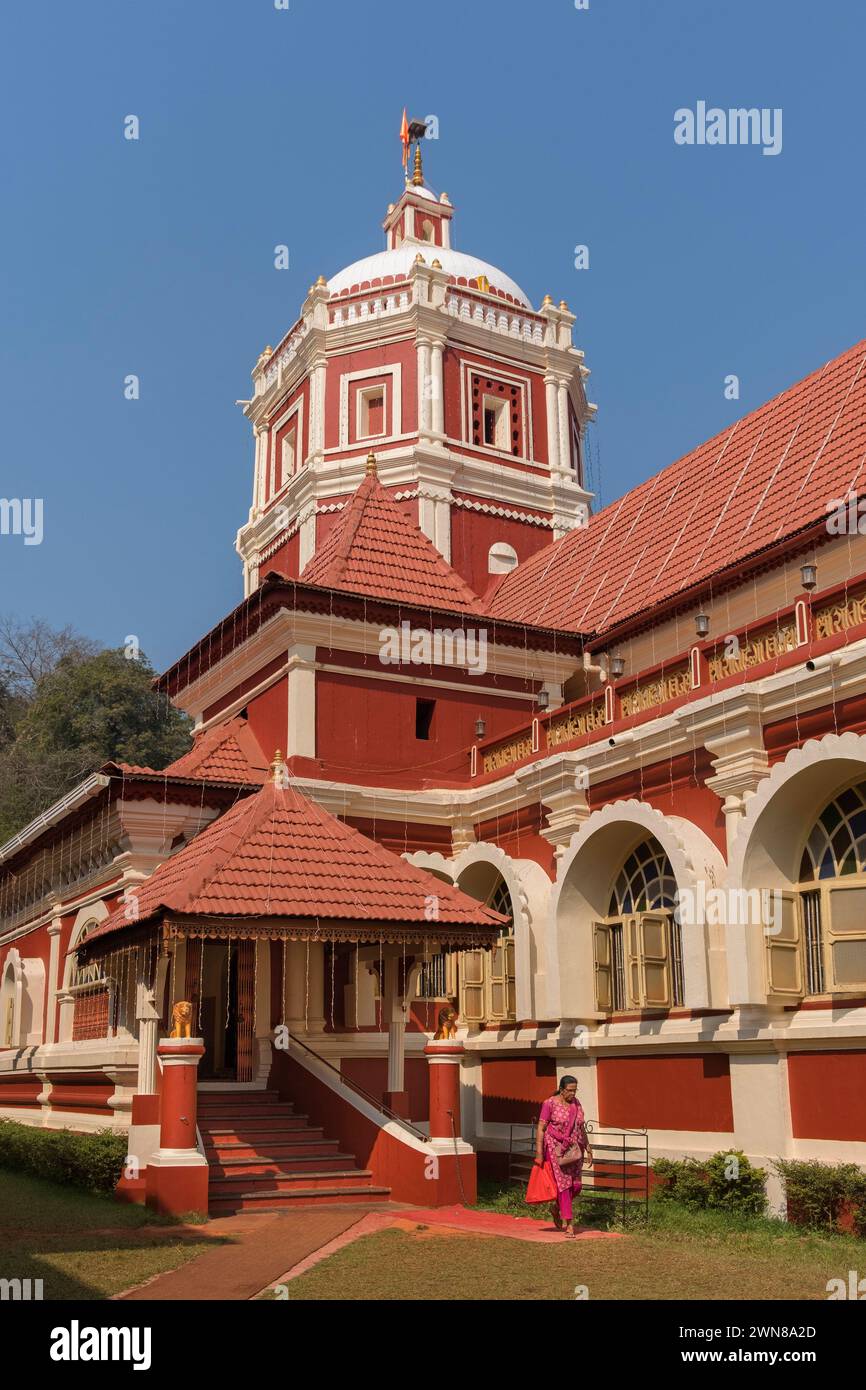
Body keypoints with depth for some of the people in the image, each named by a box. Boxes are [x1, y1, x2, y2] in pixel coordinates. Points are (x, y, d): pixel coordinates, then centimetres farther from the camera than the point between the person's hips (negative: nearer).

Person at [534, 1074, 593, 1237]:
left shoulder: (576, 1103, 7)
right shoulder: (550, 1104, -9)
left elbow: (581, 1128, 14)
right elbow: (540, 1128, -9)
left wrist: (588, 1150, 13)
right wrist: (539, 1153, -13)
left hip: (573, 1150, 5)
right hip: (556, 1149, -5)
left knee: (576, 1186, 3)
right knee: (563, 1184, -6)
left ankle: (556, 1208, 29)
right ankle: (569, 1224, 2)